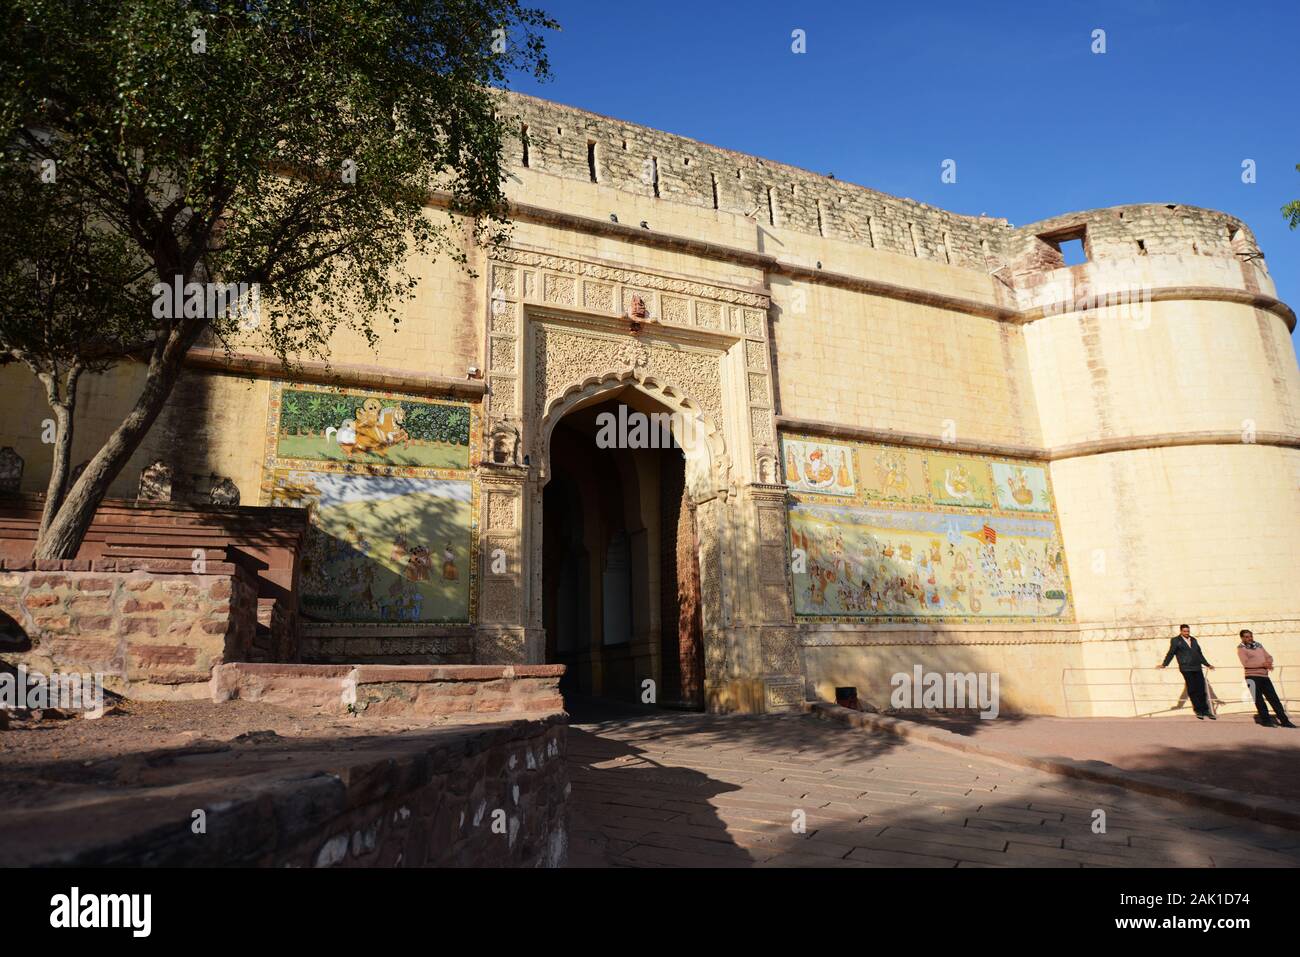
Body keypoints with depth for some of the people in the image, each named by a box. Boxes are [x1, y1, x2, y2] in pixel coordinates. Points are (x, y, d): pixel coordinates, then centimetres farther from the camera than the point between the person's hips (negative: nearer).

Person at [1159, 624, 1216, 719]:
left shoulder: (1193, 640, 19)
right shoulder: (1175, 640, 2)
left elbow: (1199, 653, 26)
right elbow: (1171, 653, -2)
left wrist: (1207, 664, 26)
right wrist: (1164, 664, -11)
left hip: (1197, 668, 5)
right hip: (1186, 669, -5)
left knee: (1201, 690, 3)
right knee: (1192, 690, -4)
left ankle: (1205, 711, 10)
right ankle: (1198, 711, 2)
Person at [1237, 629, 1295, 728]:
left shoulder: (1258, 645, 16)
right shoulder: (1241, 649, -4)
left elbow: (1269, 657, 14)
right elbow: (1246, 663, -15)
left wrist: (1268, 663, -10)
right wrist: (1263, 664, -18)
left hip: (1265, 676, 6)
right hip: (1252, 677, -6)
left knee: (1274, 698, 7)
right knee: (1259, 700, 1)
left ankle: (1284, 721, 12)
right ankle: (1266, 720, 10)